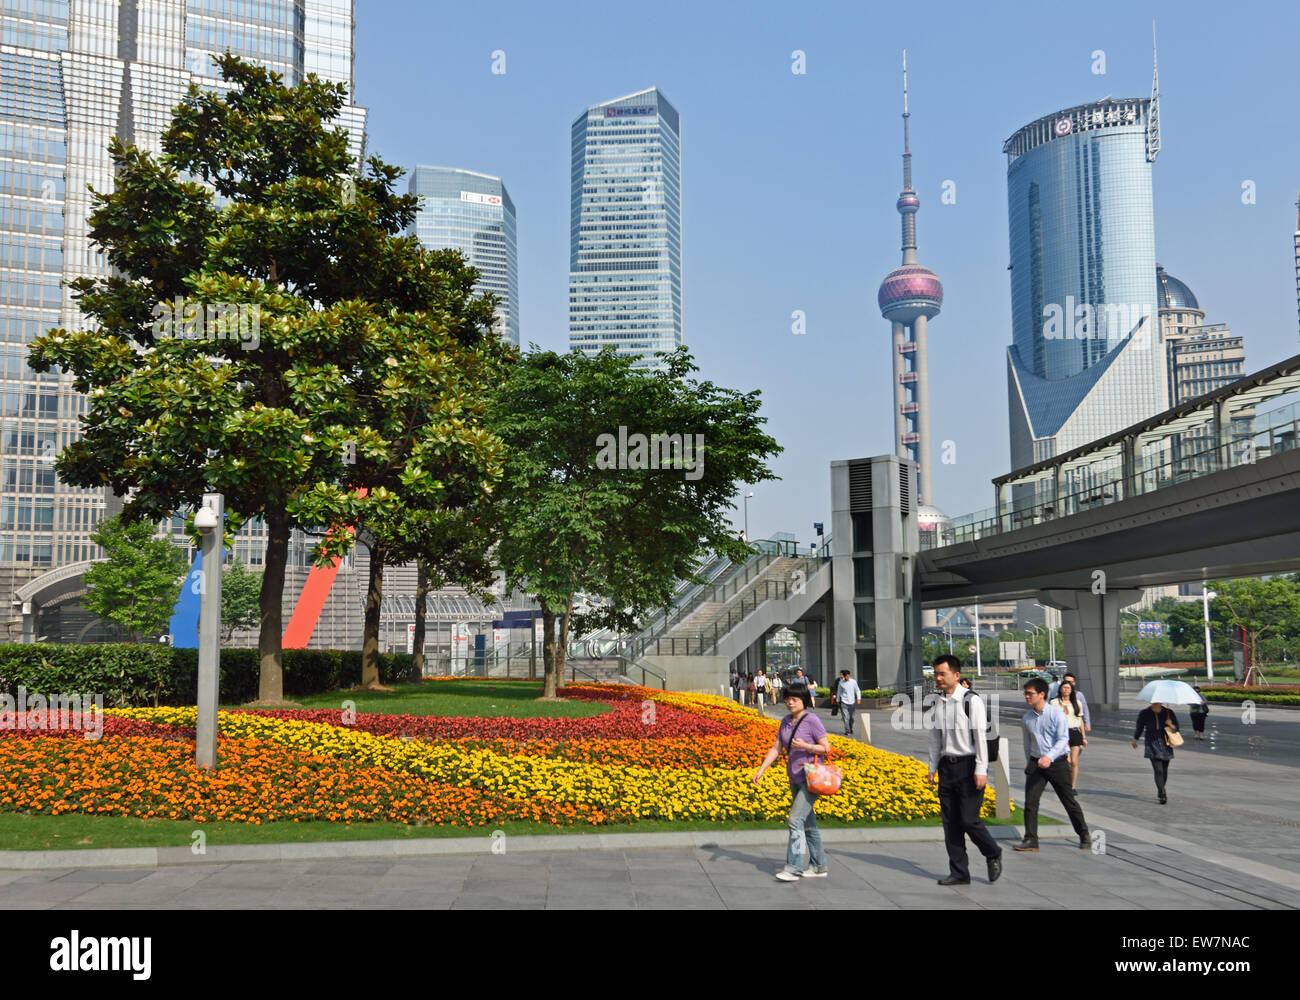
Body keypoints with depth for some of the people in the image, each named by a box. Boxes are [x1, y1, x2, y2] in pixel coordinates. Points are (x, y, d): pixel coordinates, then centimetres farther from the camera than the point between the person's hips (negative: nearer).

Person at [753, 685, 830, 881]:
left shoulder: (812, 720, -11)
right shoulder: (785, 722, 9)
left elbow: (826, 748, -10)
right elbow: (776, 749, 12)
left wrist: (804, 746, -25)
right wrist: (760, 770, 3)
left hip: (811, 779, -8)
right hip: (795, 780, 8)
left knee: (795, 820, -15)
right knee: (808, 824, 13)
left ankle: (793, 868, -14)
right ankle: (819, 867, 22)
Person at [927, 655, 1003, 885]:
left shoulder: (972, 701, -10)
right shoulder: (939, 703, 9)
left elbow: (980, 736, -12)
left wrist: (981, 770, -15)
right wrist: (933, 767, 14)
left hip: (969, 765, -6)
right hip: (947, 766, 6)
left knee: (968, 819, -9)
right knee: (950, 822, 5)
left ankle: (993, 855, 18)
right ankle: (959, 873, 13)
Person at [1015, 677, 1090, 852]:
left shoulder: (1056, 714, -10)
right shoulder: (1026, 718, 6)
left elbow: (1063, 739, -17)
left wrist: (1049, 757, -31)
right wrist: (1030, 763, 18)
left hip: (1058, 763, -4)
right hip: (1036, 763, 4)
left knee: (1069, 801, 6)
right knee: (1030, 801, -6)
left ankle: (1084, 836, 23)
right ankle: (1030, 840, -1)